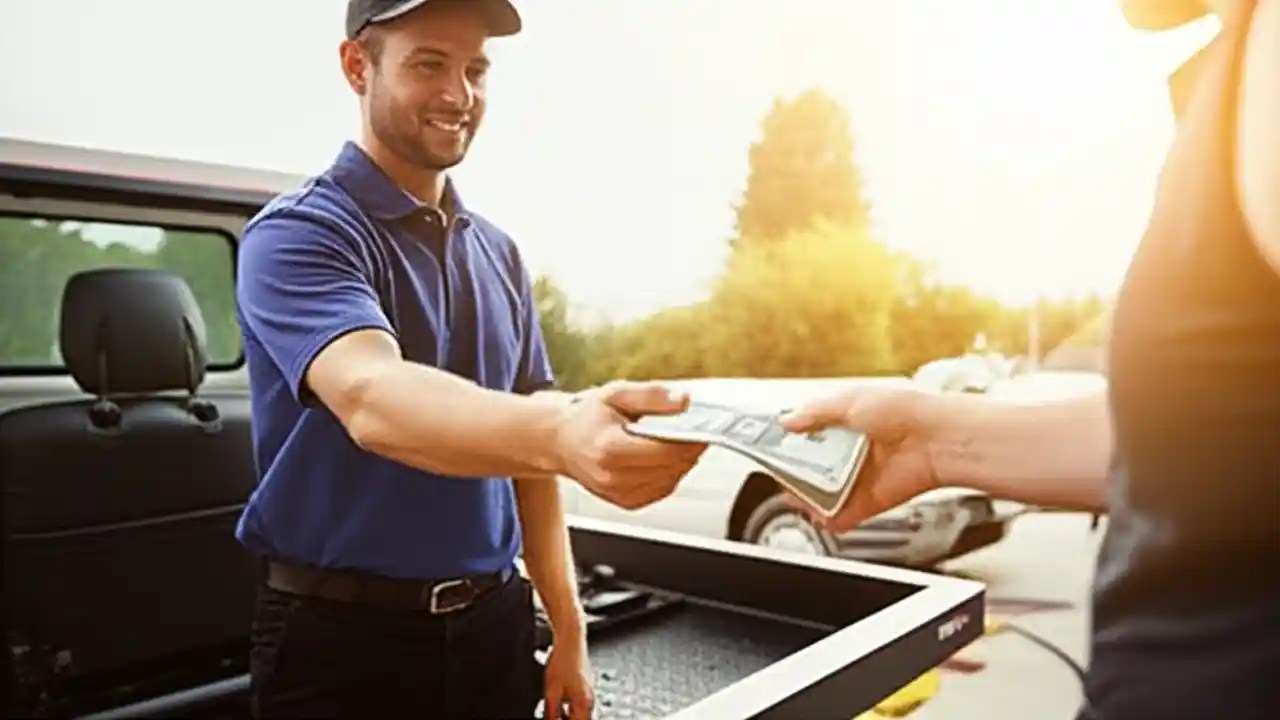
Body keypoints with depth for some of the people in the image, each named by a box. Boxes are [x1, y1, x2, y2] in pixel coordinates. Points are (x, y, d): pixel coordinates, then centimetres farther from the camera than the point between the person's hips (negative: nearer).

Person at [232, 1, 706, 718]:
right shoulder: (297, 234, -13)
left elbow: (525, 446, 8)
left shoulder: (499, 253, 6)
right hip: (342, 635, -5)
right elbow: (371, 398, -33)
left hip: (493, 624, 5)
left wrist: (567, 628, 6)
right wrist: (561, 433, -52)